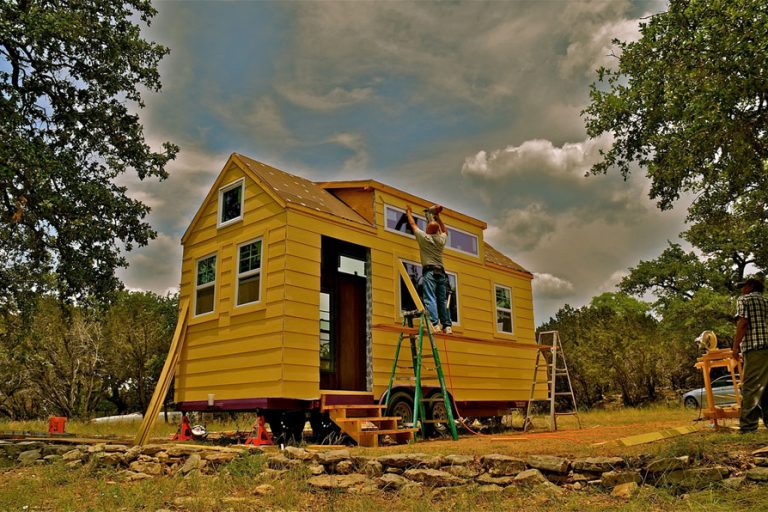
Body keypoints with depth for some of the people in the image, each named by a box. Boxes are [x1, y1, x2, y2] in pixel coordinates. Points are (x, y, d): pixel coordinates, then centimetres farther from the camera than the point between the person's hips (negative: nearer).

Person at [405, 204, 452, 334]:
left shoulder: (424, 237, 1)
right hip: (441, 272, 5)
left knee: (430, 298, -13)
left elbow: (413, 224, 16)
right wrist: (437, 216, 39)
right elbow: (444, 230, 37)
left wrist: (409, 212, 31)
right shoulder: (442, 239, 12)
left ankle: (435, 324, -25)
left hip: (429, 271, -5)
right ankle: (447, 326, -1)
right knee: (442, 300, 4)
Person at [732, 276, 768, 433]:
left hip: (755, 348, -7)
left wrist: (736, 346, -6)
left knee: (750, 387, -9)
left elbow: (742, 323, -8)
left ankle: (748, 426, -12)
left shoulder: (744, 300, 5)